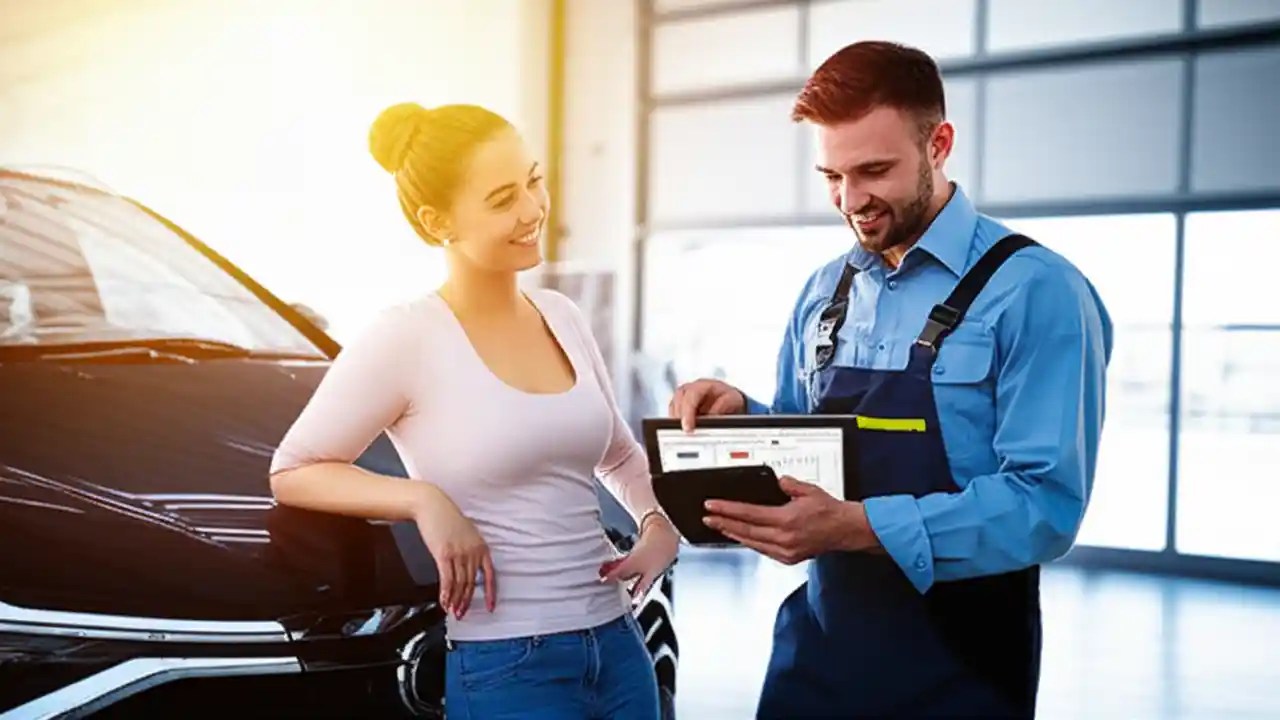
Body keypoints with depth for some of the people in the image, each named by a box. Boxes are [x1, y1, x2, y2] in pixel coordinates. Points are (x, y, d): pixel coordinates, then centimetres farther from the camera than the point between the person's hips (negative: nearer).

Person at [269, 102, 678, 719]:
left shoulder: (561, 316, 8)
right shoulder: (406, 338, -10)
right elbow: (292, 472, -6)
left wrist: (658, 524, 3)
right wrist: (425, 499, -19)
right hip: (505, 669, -6)